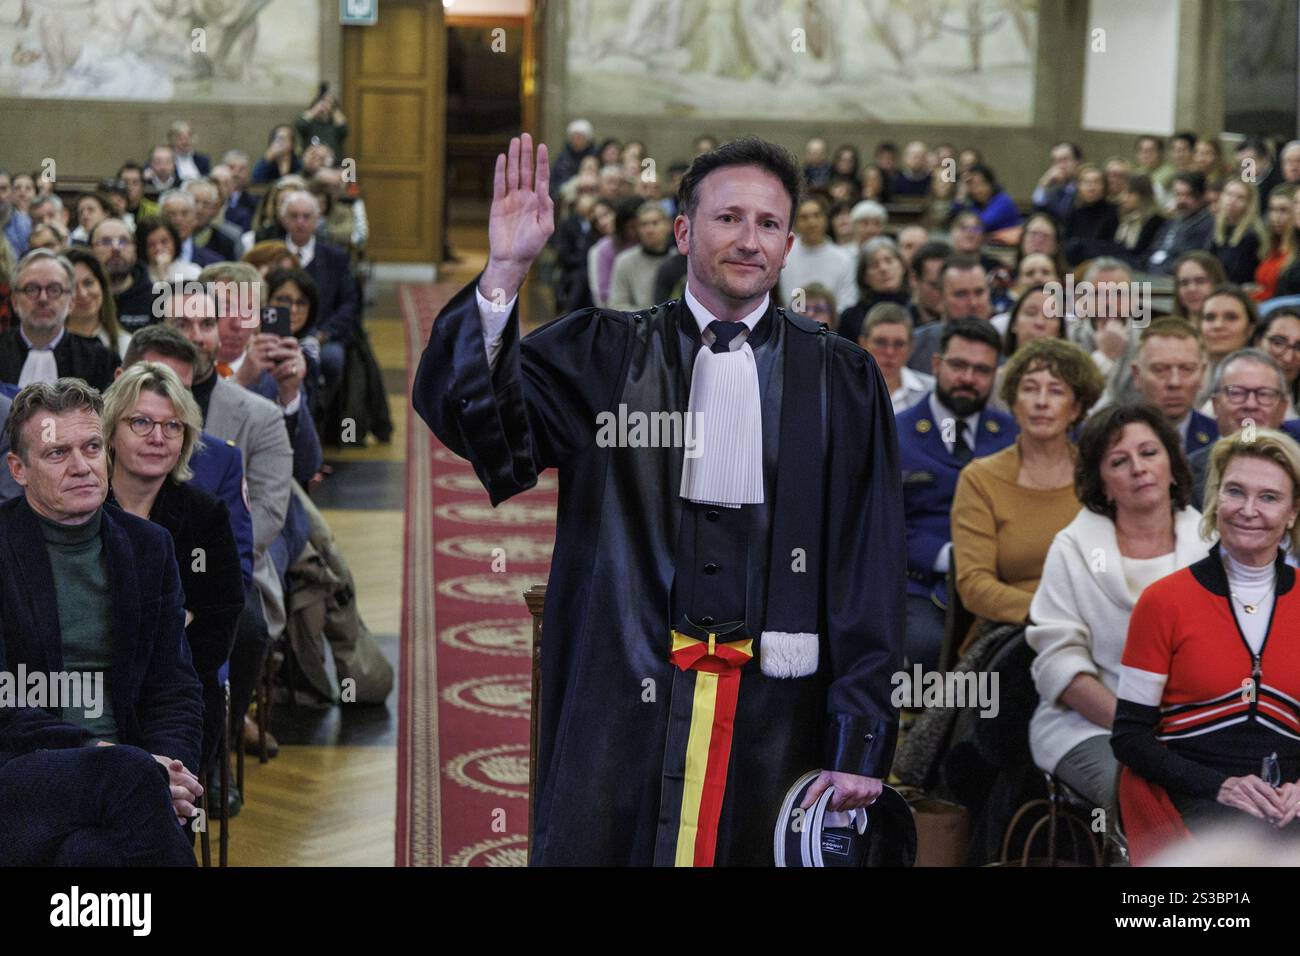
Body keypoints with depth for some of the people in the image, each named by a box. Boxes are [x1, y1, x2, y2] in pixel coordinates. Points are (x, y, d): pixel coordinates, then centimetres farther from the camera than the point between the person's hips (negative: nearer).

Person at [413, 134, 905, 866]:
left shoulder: (843, 379, 5)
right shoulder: (606, 356, 5)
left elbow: (870, 563, 2)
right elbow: (466, 414, -7)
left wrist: (861, 741, -3)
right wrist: (505, 270, -20)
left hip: (776, 705, 0)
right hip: (626, 697, 0)